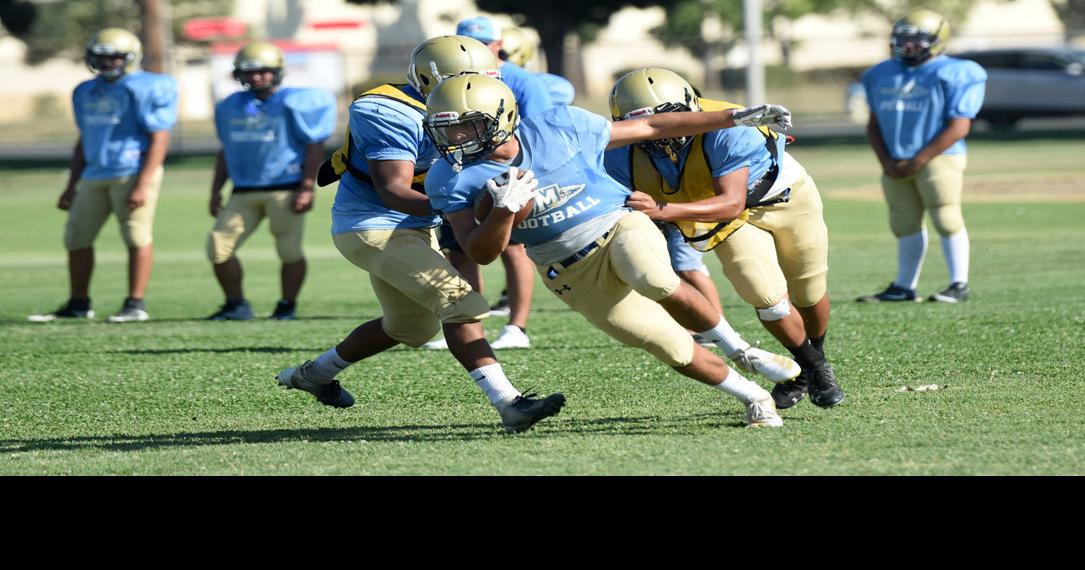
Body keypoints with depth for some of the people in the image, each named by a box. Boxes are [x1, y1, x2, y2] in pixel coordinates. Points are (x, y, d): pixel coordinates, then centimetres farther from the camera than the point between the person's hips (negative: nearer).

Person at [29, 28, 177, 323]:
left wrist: (143, 184, -19)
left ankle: (136, 304, -1)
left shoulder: (144, 89, -9)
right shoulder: (86, 93, 14)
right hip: (94, 177, 8)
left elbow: (159, 139, -12)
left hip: (133, 174, -8)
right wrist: (72, 185, 19)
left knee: (137, 238, -6)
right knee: (77, 237, 8)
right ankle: (78, 304, 17)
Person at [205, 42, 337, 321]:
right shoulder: (230, 107, 12)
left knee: (289, 251, -1)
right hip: (244, 193, 5)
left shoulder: (294, 103, -7)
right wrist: (216, 190, 16)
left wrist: (307, 188, -11)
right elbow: (226, 152, 22)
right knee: (218, 247, -3)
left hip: (285, 190, -5)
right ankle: (236, 305, 10)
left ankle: (288, 305, 17)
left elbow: (315, 146, -6)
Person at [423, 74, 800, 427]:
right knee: (674, 349, -5)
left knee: (657, 283, -35)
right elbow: (482, 253, -13)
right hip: (574, 277, 2)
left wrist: (737, 118, 1)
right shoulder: (453, 179, -11)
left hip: (620, 228, -2)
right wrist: (505, 209, -34)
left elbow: (650, 127, -2)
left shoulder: (557, 129, -12)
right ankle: (754, 399, 17)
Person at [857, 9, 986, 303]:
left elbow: (958, 128, -12)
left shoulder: (951, 75, -9)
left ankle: (959, 285, -3)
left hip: (939, 159, -6)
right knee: (906, 224, 8)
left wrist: (917, 161, -15)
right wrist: (887, 162, 0)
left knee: (947, 220, -9)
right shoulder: (883, 75, 11)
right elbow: (874, 124, 16)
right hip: (896, 165, 6)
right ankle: (904, 287, 13)